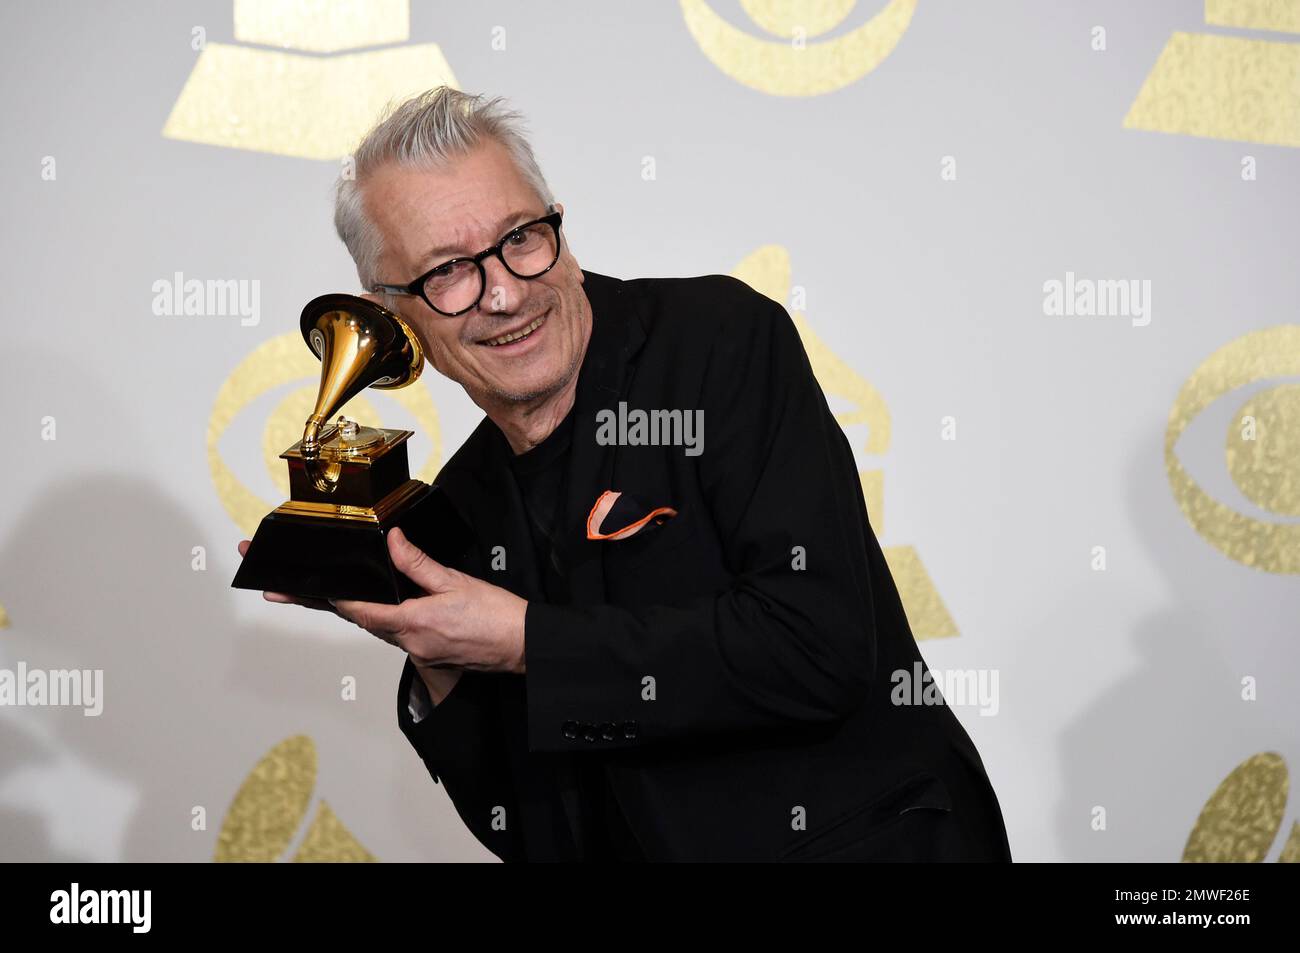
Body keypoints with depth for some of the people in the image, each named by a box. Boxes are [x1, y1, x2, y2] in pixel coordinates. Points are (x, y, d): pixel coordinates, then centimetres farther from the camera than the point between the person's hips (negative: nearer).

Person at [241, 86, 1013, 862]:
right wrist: (433, 658, -6)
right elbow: (519, 824, 9)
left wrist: (526, 641, -16)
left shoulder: (726, 338, -9)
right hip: (643, 850, 5)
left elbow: (818, 649, -20)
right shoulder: (462, 505, 6)